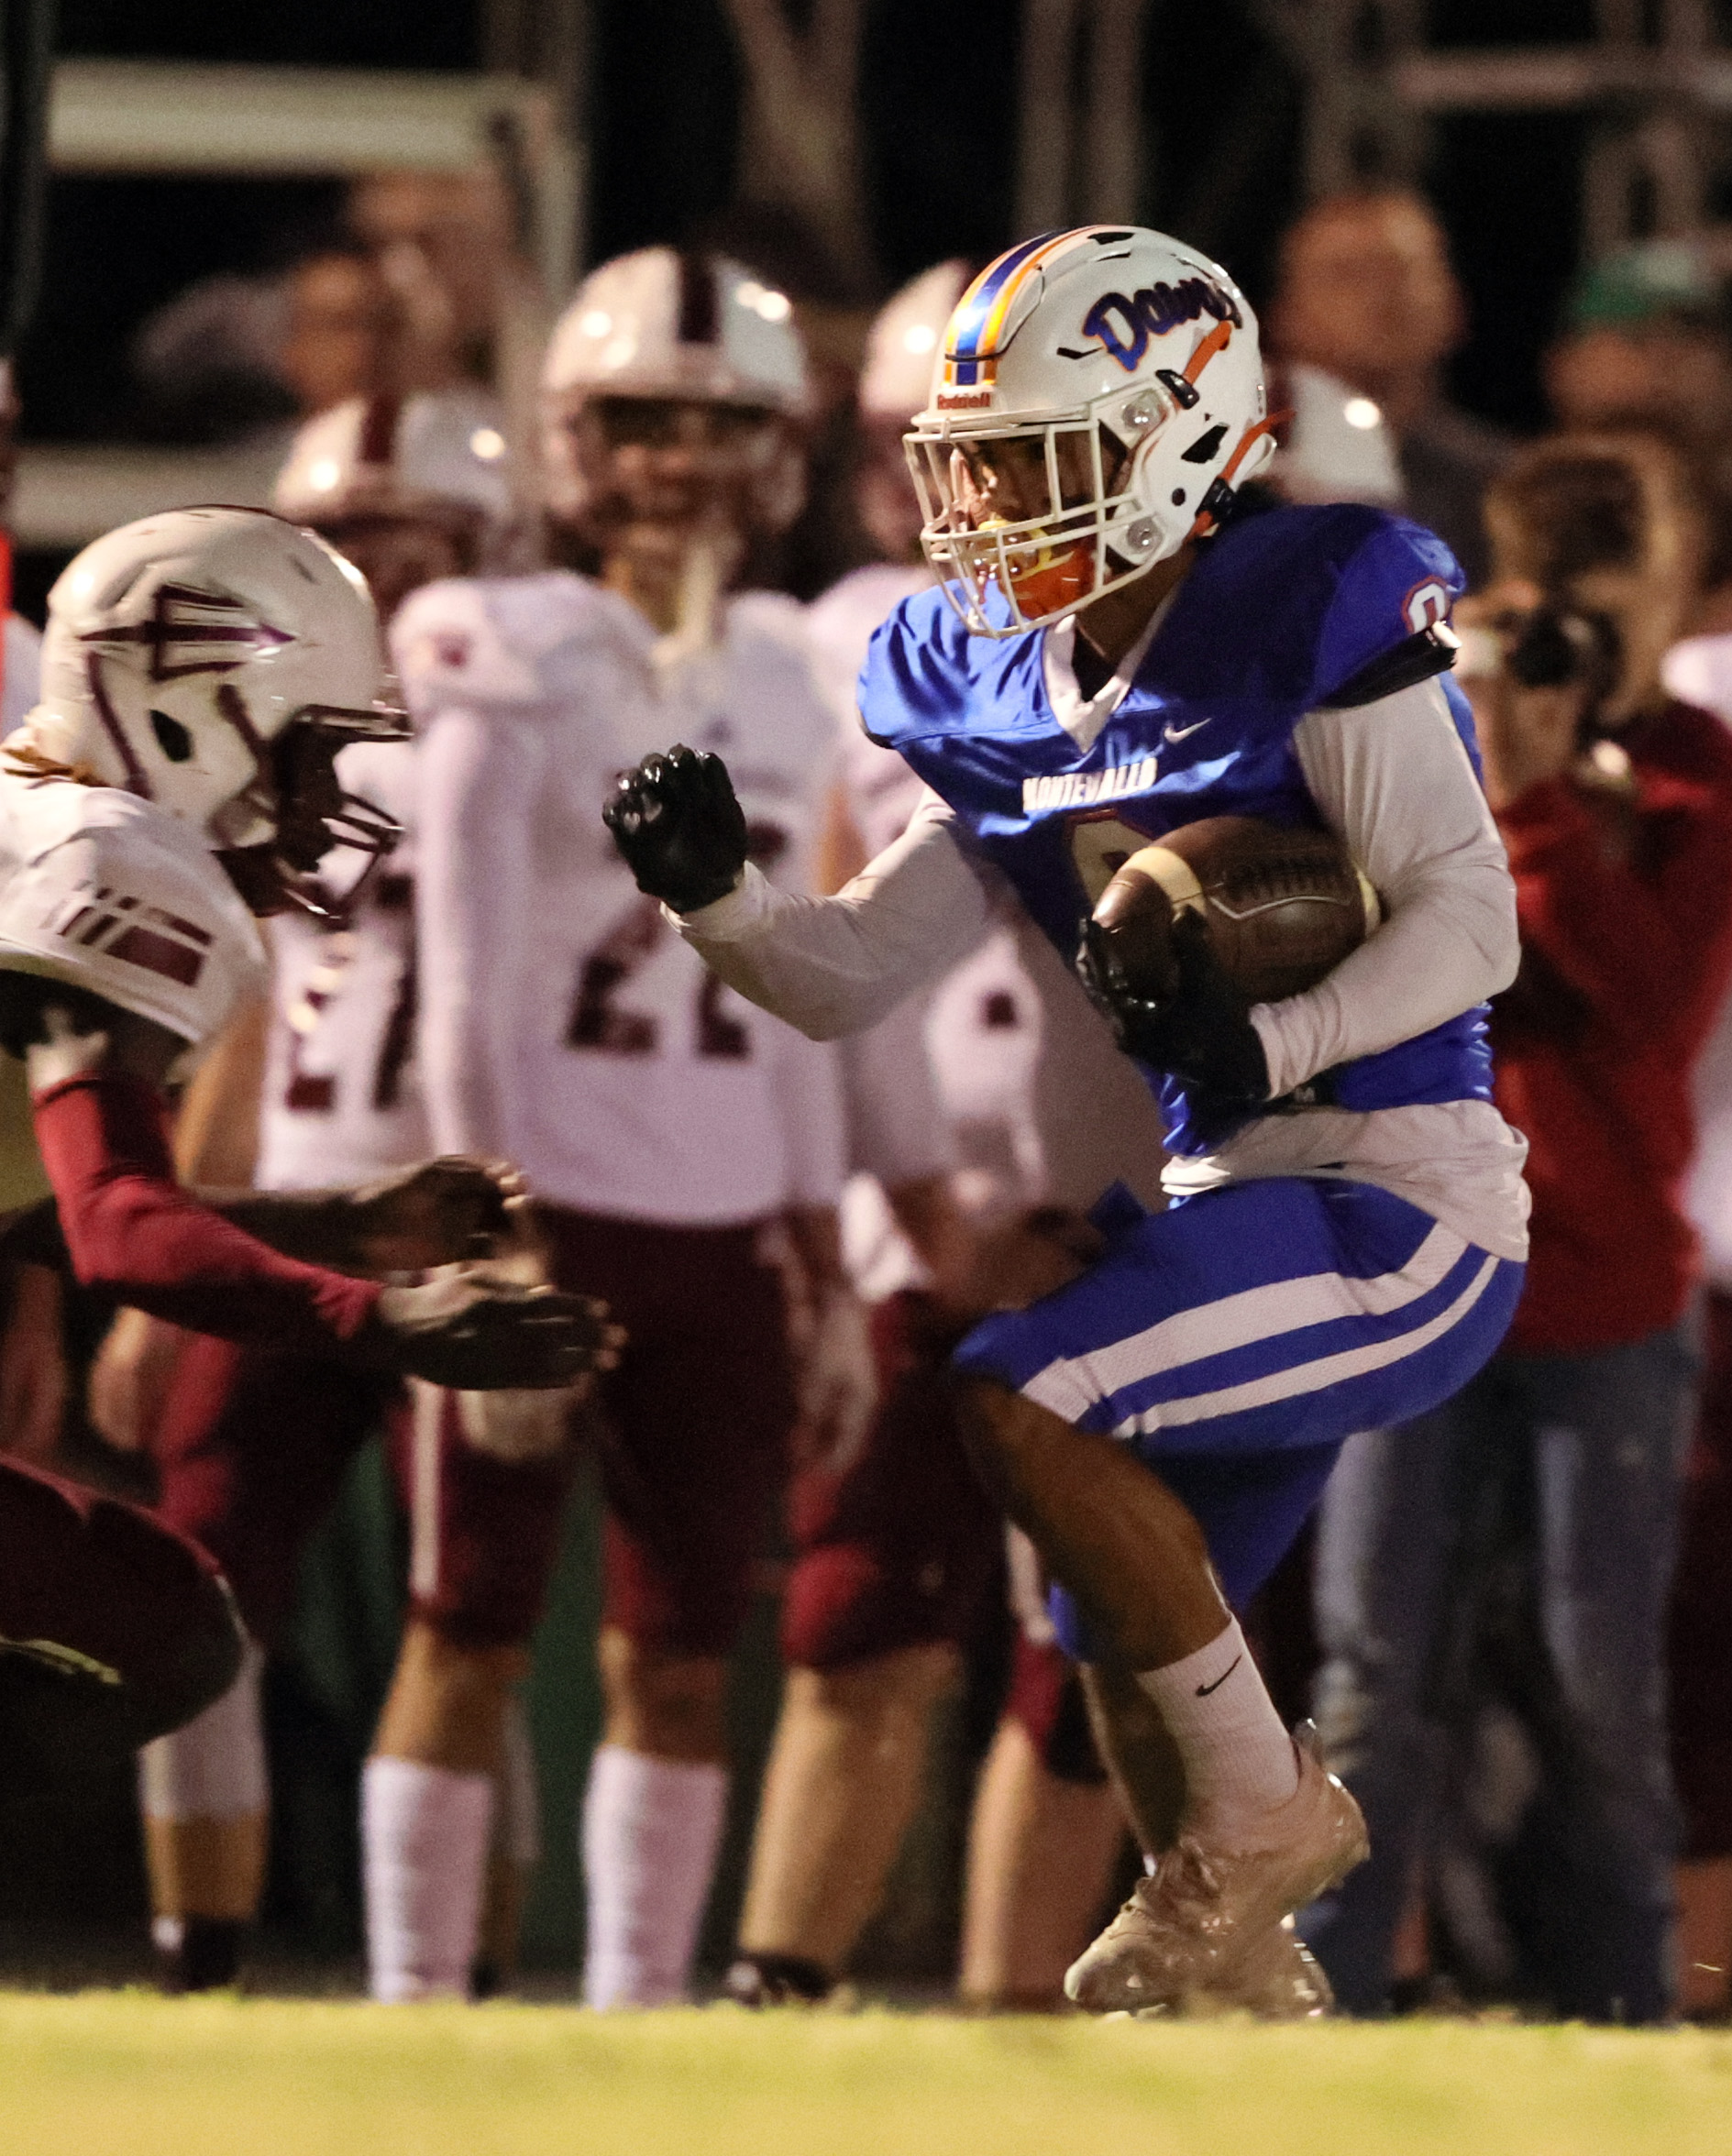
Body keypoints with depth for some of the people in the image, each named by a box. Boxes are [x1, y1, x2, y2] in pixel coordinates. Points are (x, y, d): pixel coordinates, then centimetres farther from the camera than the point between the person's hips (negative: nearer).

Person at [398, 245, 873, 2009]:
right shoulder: (512, 661, -5)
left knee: (682, 1659, 6)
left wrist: (825, 1274, 15)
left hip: (720, 1236, 5)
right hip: (550, 1205, -5)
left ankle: (636, 2002, 13)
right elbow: (464, 986, -9)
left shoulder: (781, 683, 12)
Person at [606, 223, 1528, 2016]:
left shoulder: (1311, 624, -14)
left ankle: (1261, 1810, -7)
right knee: (1123, 1650, 13)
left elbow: (1472, 921, -17)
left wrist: (1273, 1043, -31)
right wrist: (714, 894, -10)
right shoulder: (1007, 697, 8)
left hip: (1406, 1199, -8)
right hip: (1228, 1196, 9)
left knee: (1021, 1400, -24)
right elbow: (860, 974, 9)